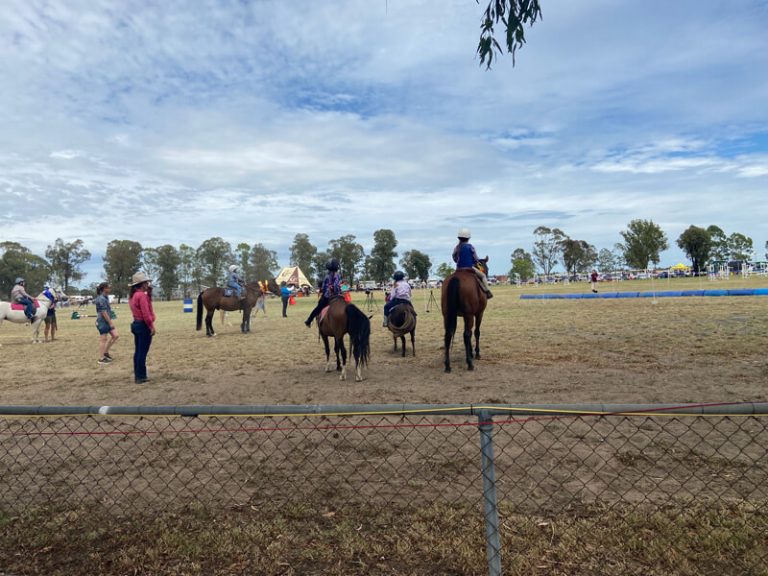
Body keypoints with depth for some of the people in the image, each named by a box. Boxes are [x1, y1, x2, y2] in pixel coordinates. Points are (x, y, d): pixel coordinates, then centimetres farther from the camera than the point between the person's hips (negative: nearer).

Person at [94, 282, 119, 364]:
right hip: (102, 322, -9)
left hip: (107, 321, 9)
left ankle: (106, 352, 22)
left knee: (115, 335, 9)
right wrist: (110, 323, -16)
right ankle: (101, 359, 10)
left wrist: (111, 320, 14)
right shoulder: (101, 299, -19)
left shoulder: (105, 297, 10)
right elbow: (104, 313, -21)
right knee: (103, 340, 0)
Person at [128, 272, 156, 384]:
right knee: (143, 352, -4)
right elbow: (146, 314, -22)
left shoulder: (132, 296, 12)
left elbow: (147, 305, 17)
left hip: (136, 324, 10)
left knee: (138, 351, 14)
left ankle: (137, 375, 21)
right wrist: (152, 327, -16)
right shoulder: (142, 295, -18)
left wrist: (149, 293, 9)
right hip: (144, 326, -10)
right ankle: (140, 376, 1)